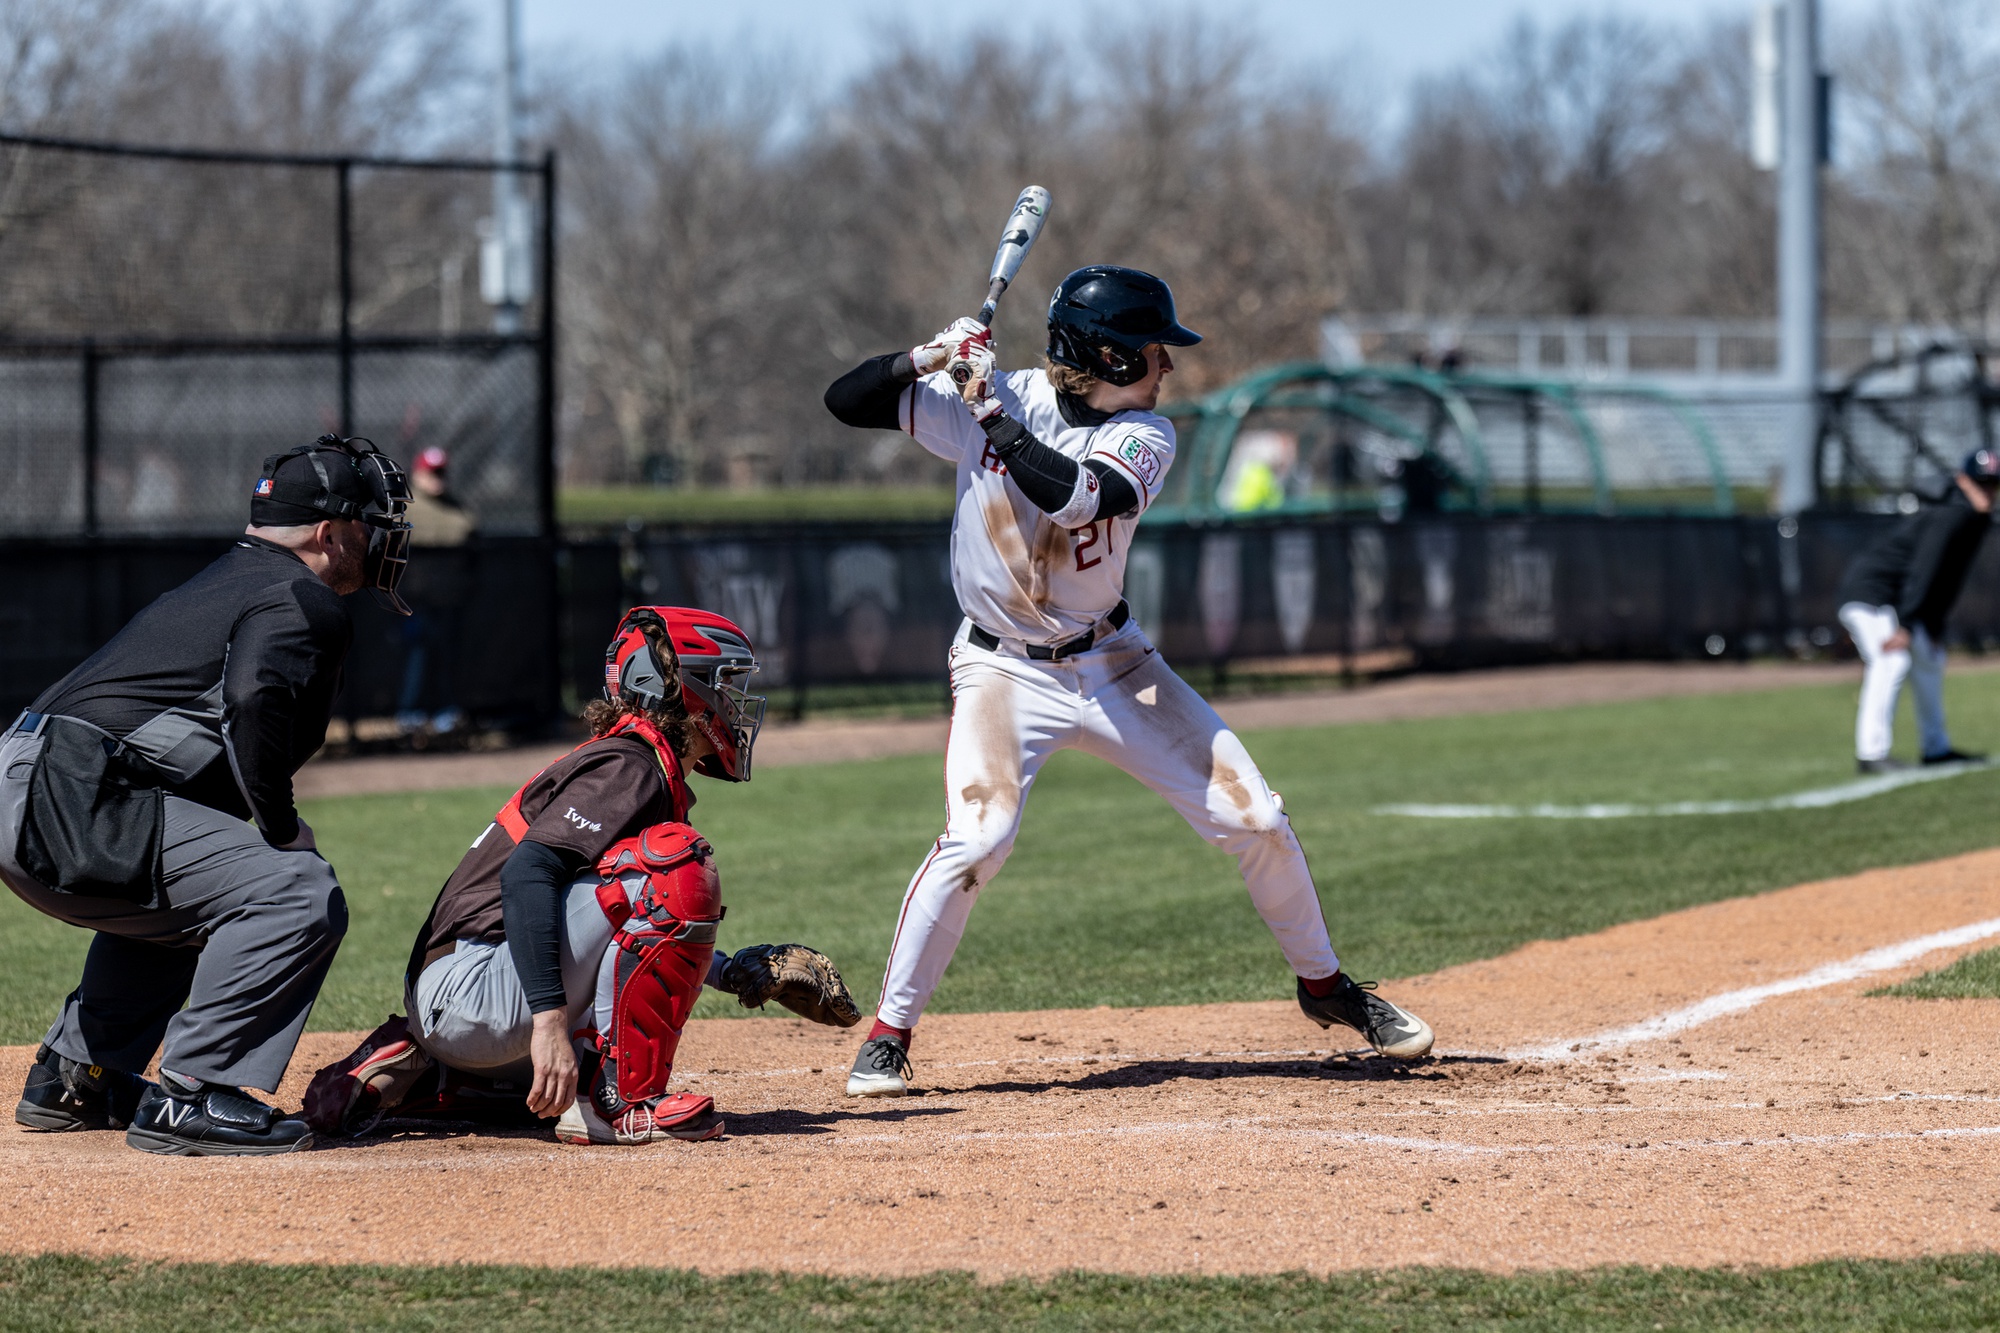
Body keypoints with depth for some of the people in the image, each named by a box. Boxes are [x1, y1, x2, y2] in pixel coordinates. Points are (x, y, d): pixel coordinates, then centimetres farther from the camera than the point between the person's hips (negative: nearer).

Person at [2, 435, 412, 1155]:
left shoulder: (220, 583, 28)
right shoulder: (303, 602, -3)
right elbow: (254, 700, -23)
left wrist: (270, 826, 16)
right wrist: (283, 826, -11)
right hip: (68, 805, -10)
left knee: (180, 893, 35)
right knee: (300, 893, -15)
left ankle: (73, 1076, 33)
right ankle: (189, 1098, -14)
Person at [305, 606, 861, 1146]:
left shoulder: (631, 765, 20)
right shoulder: (628, 767, -11)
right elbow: (526, 872, -25)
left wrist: (729, 970, 22)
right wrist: (549, 1018, -34)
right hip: (471, 984, -10)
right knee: (675, 867, -20)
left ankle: (408, 1067, 17)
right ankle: (621, 1099, -20)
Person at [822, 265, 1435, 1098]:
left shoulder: (1145, 435, -7)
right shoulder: (982, 397, -9)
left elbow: (1076, 496, -28)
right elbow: (847, 401, -10)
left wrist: (993, 416, -29)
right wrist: (926, 360, -26)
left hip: (1114, 664, 3)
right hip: (1004, 671, -3)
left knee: (1253, 819, 1)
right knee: (975, 838, -25)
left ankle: (1322, 983, 25)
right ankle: (888, 1035, -11)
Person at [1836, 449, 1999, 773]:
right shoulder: (1950, 517, -22)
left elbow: (1944, 579, 15)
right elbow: (1923, 573, -30)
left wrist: (1935, 627, 9)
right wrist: (1906, 626, -36)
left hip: (1896, 600, 11)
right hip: (1869, 591, -11)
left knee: (1929, 660, 21)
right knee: (1892, 661, -25)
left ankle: (1935, 749, 33)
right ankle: (1872, 755, -31)